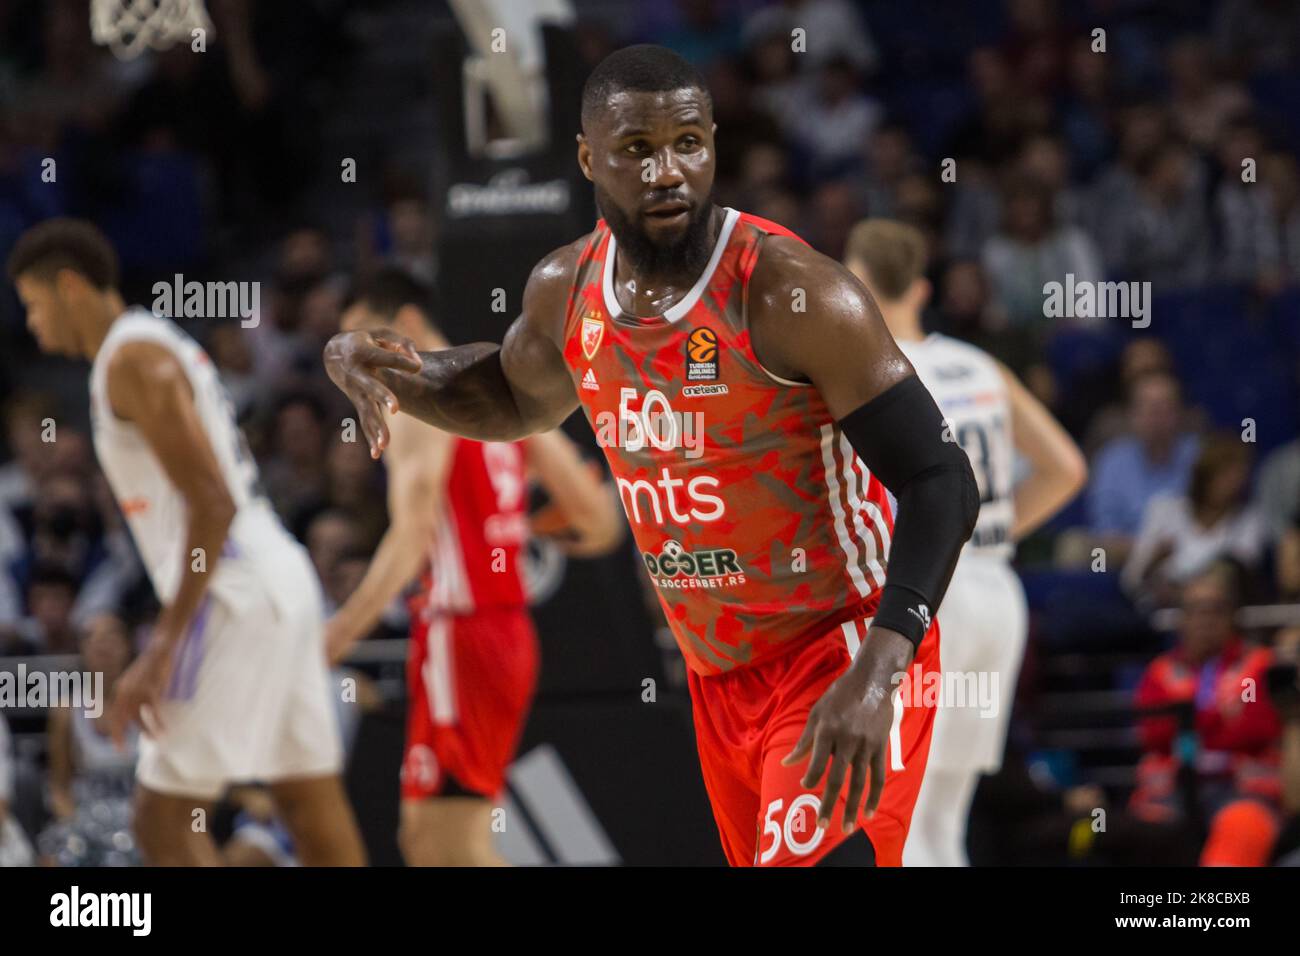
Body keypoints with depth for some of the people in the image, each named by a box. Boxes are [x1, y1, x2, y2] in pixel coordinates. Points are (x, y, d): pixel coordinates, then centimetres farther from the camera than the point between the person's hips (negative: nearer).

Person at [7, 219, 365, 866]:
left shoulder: (132, 358, -10)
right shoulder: (160, 346, 21)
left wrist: (164, 649, -21)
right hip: (276, 578, 10)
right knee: (313, 808, 10)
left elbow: (213, 505, -20)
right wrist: (166, 641, 26)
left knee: (165, 816, -8)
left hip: (235, 594, -10)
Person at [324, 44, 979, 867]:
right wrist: (386, 368, 3)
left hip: (842, 657, -7)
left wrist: (878, 670, -34)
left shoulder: (794, 295, -21)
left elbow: (941, 483, -22)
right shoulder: (565, 291, 0)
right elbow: (516, 398, 24)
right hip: (718, 675, 7)